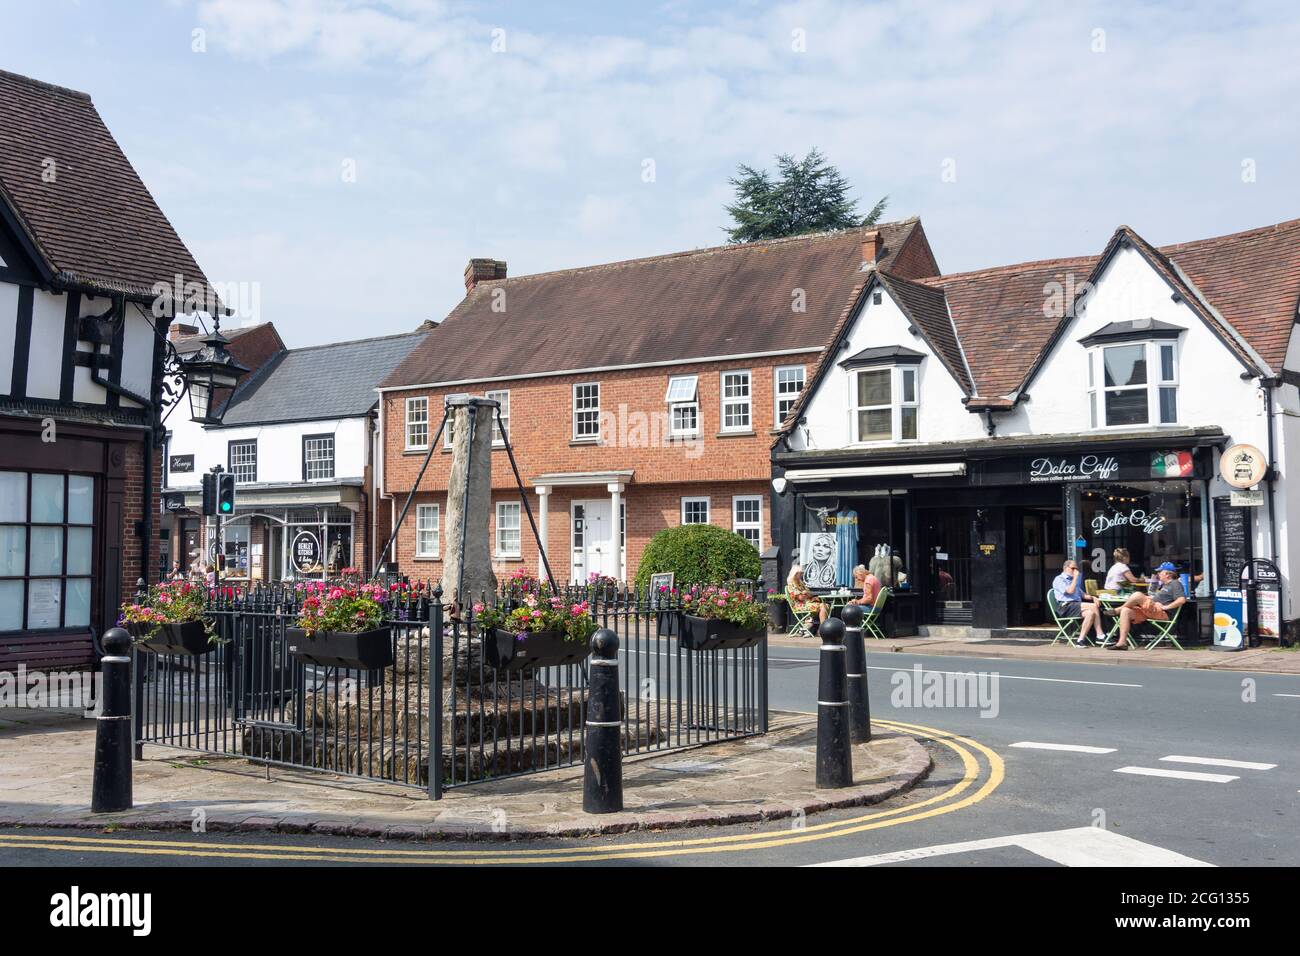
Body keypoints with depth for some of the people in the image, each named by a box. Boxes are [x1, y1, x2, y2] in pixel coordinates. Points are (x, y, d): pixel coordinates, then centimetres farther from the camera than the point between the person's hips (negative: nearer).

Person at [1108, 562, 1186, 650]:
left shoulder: (1175, 583, 2)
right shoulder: (1164, 585, 32)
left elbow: (1182, 600, -14)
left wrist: (1166, 607, -15)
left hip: (1162, 613, -10)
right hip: (1150, 612, 10)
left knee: (1138, 595, -28)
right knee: (1125, 611, -9)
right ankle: (1122, 642, -17)